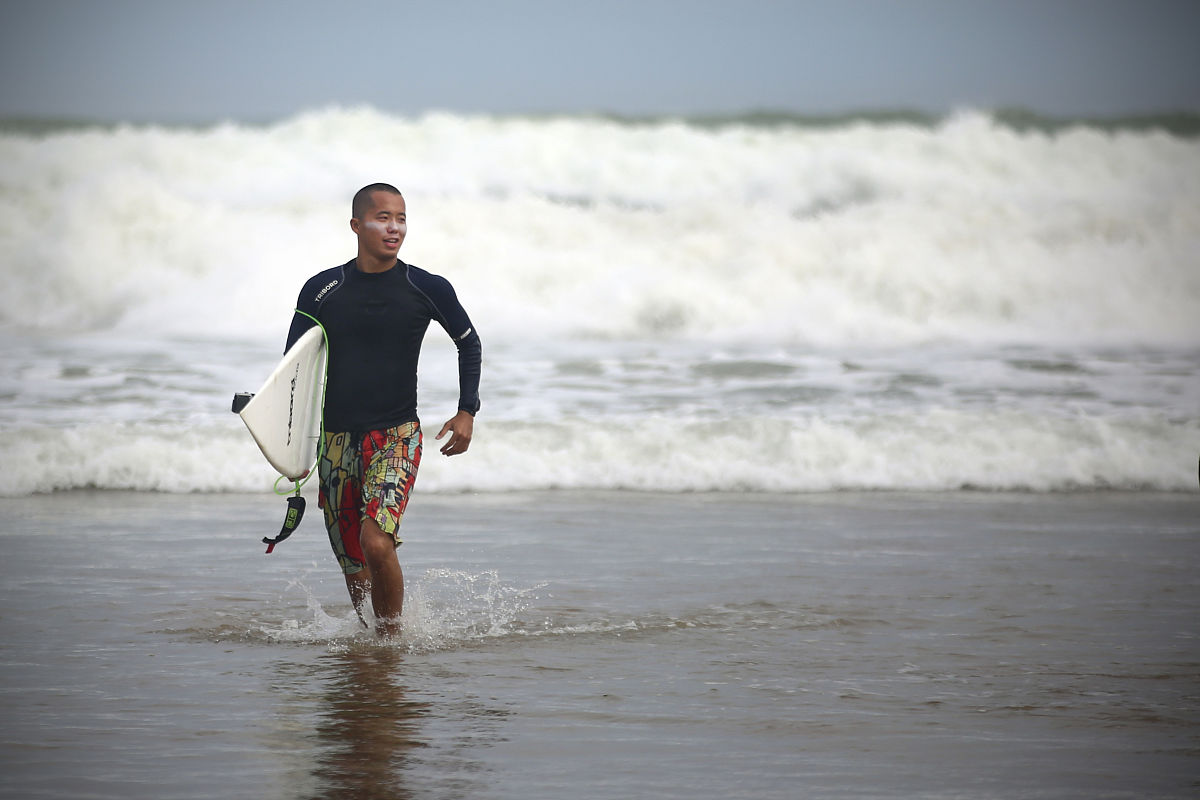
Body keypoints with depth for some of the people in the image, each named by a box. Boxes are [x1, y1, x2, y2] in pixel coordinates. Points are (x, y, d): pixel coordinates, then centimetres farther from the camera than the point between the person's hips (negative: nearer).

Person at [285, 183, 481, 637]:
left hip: (396, 434, -2)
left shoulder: (428, 289, -1)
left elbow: (469, 343, 15)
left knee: (377, 541, -23)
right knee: (353, 565, 6)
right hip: (335, 440, 2)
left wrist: (467, 412, 6)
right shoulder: (321, 290, 1)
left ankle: (391, 638, -7)